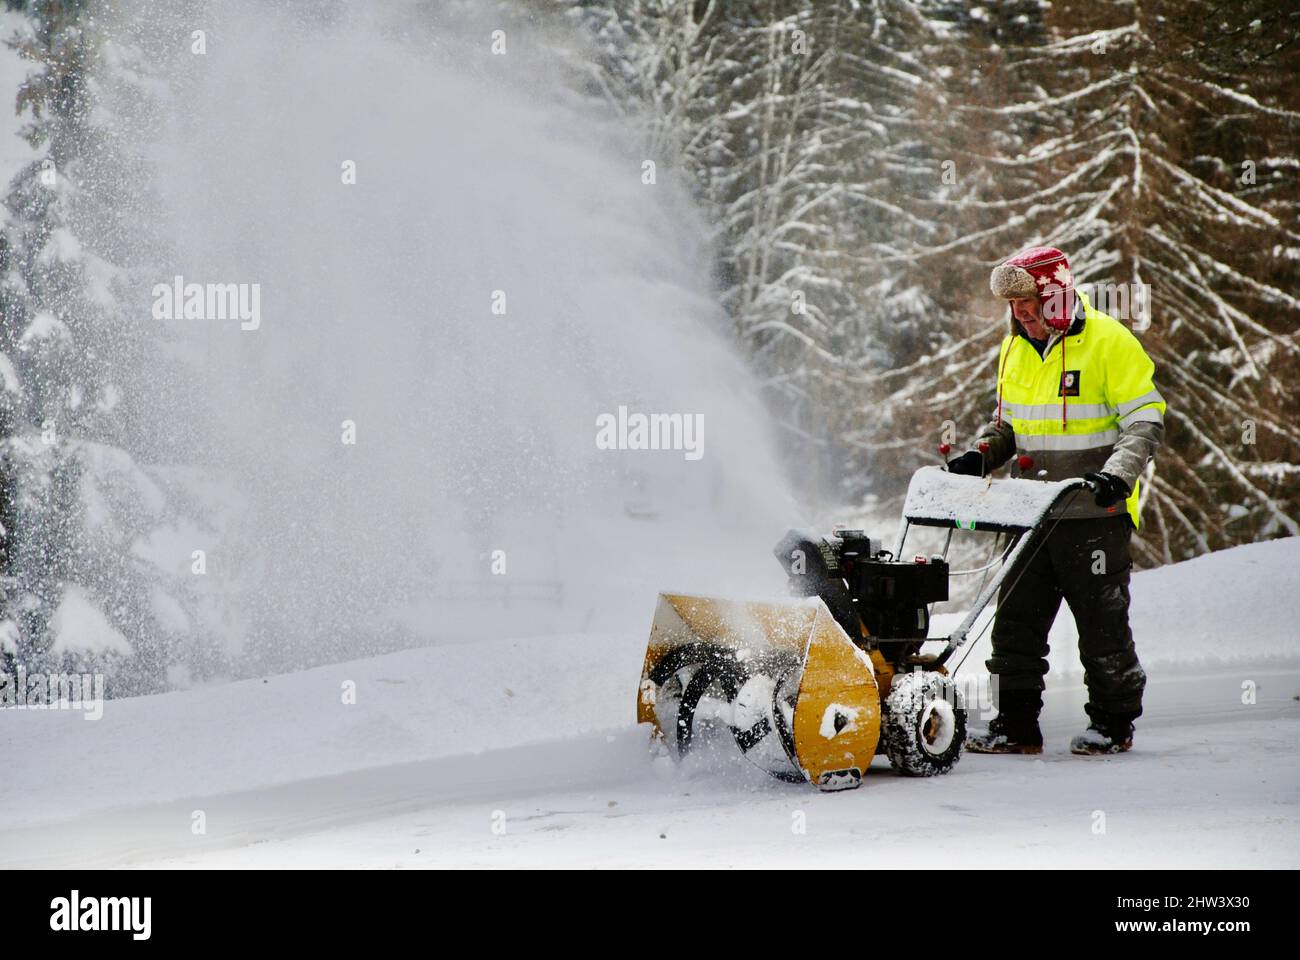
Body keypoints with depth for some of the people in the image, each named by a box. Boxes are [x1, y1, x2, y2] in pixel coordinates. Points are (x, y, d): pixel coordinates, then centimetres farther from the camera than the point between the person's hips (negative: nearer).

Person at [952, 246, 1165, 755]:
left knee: (1102, 621, 2)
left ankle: (1113, 722, 14)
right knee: (1016, 618, 4)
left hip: (1094, 514, -6)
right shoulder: (1016, 349, 12)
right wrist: (982, 454, 4)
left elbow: (1145, 421, -10)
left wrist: (1118, 473, -25)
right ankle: (1016, 723, 10)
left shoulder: (1109, 342, -8)